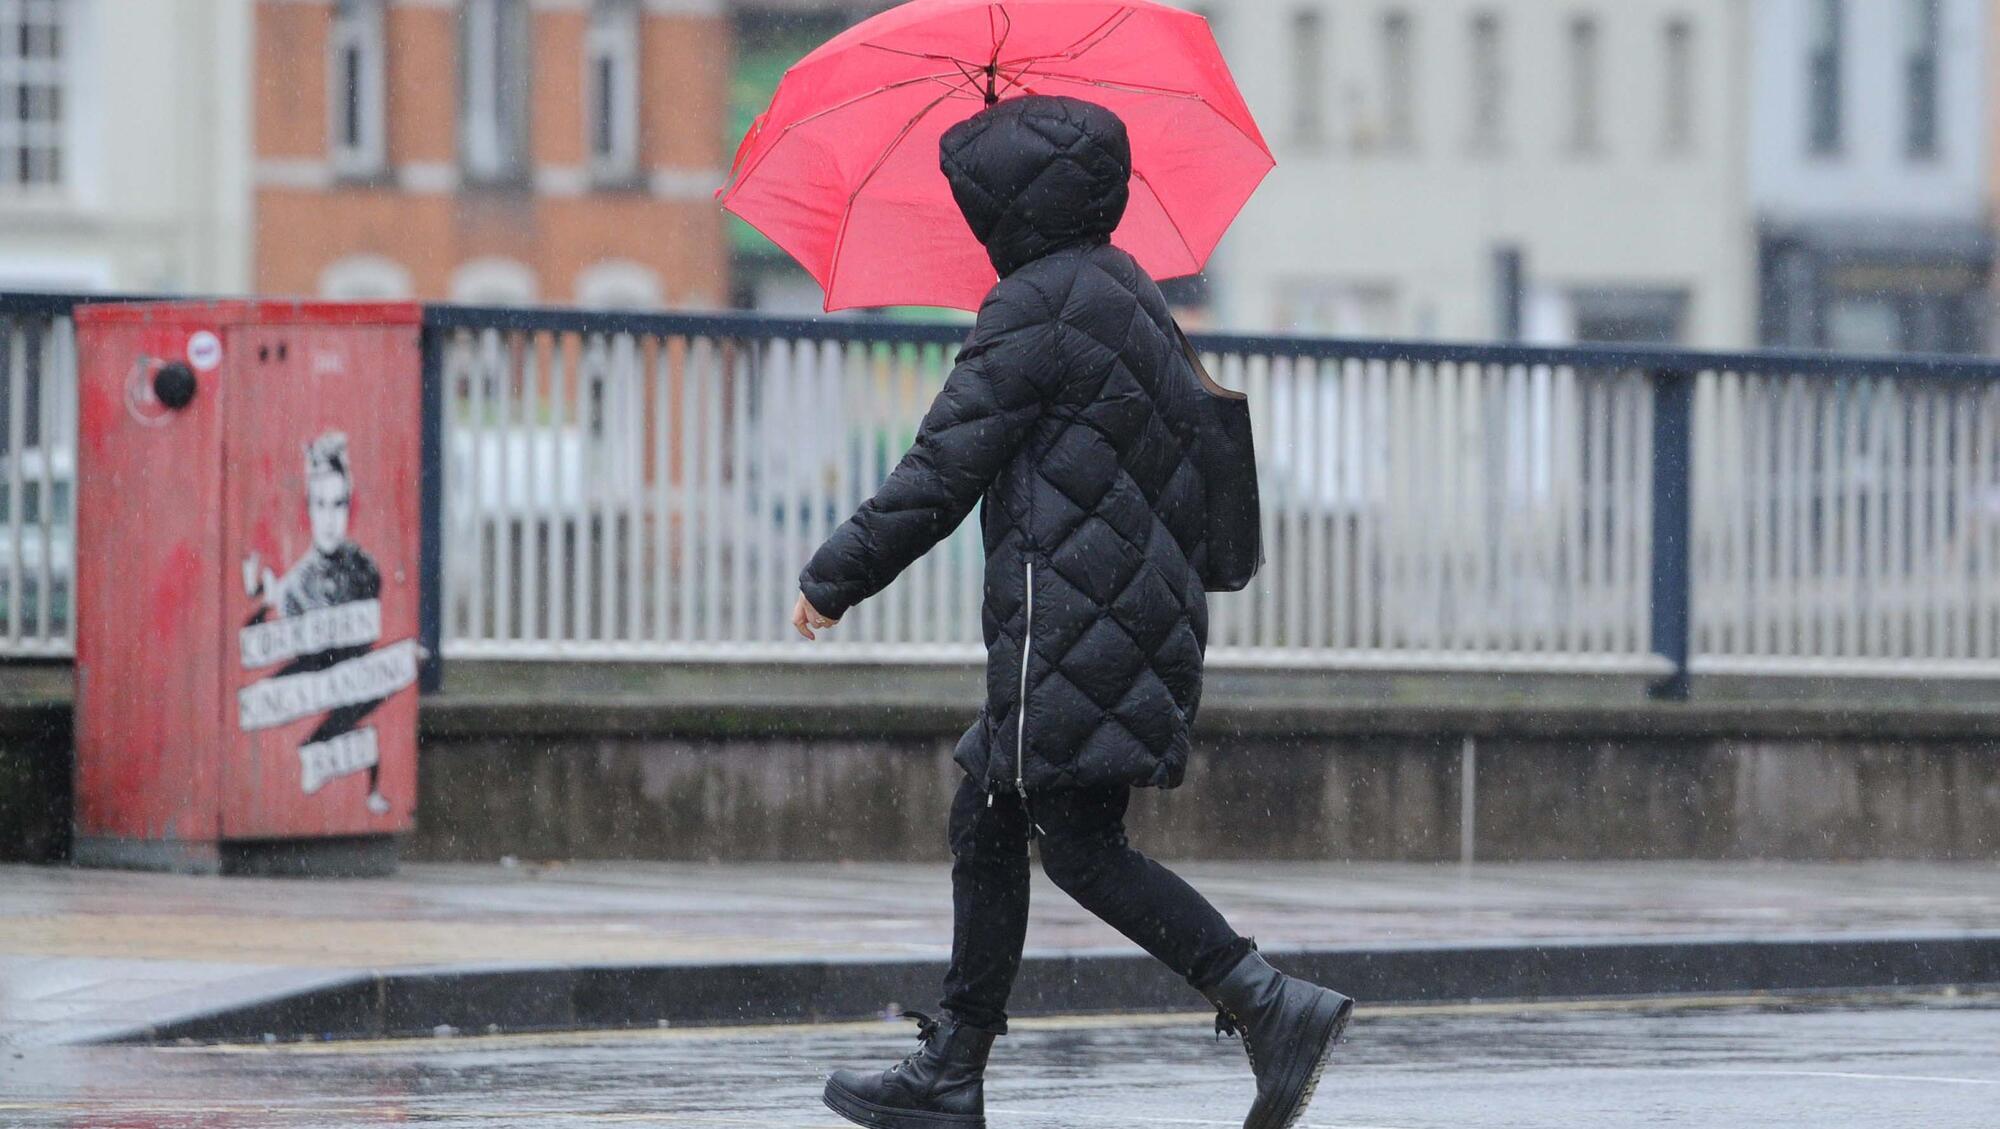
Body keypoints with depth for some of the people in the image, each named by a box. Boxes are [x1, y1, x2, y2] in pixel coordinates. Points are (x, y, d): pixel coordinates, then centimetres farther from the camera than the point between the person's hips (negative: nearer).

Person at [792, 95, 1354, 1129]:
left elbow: (943, 471, -11)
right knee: (985, 821, 13)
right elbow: (1199, 441, 24)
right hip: (1143, 610, 10)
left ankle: (1272, 1005, -17)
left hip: (1070, 627, -10)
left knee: (1081, 849, -10)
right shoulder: (1131, 296, 17)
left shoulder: (1034, 309, -11)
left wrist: (834, 578, -3)